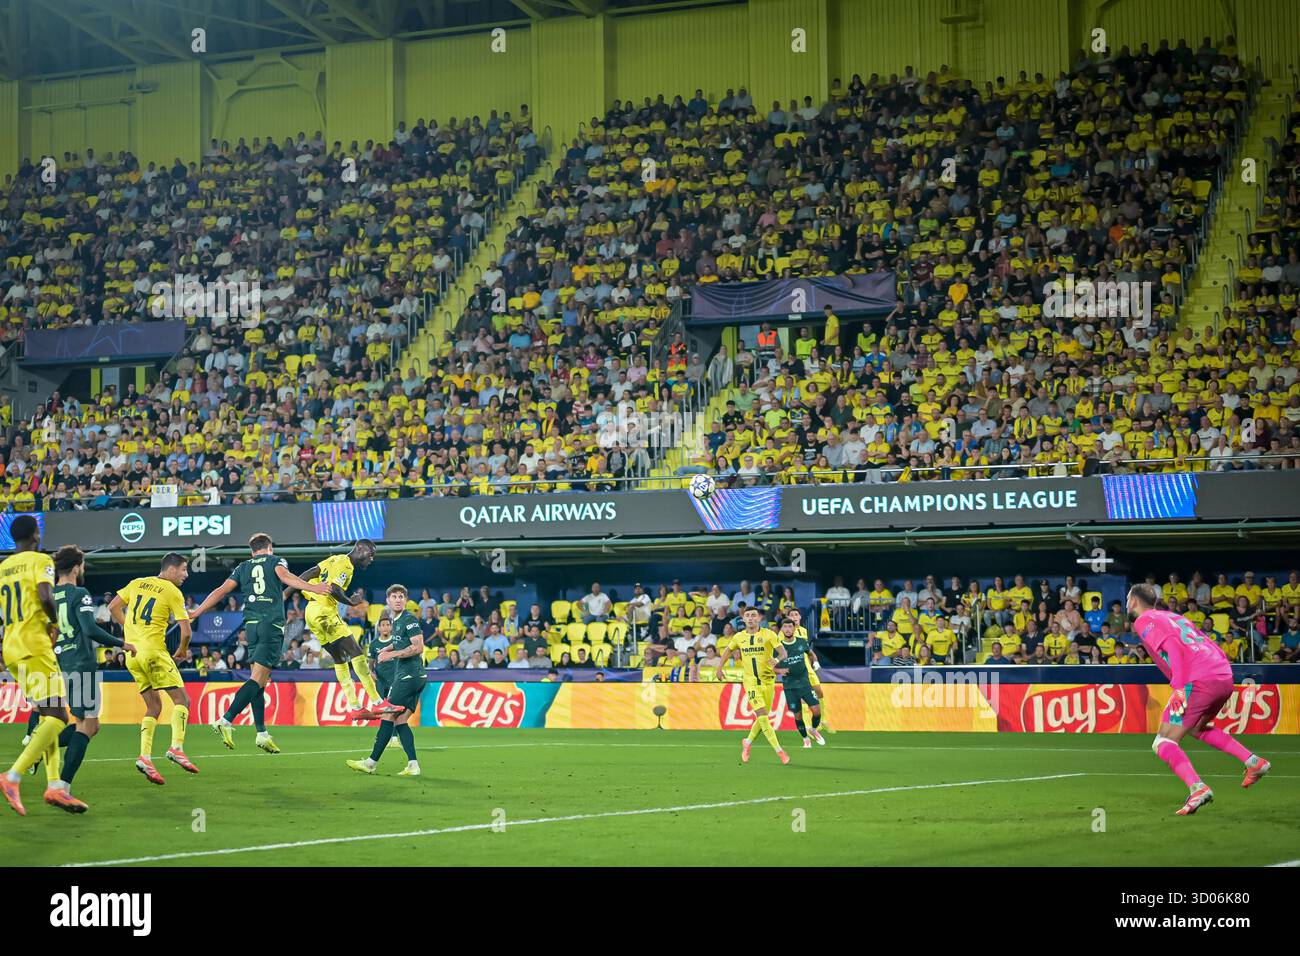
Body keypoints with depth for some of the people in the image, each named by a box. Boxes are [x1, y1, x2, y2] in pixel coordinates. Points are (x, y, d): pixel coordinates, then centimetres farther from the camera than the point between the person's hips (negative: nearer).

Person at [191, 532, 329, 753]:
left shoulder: (243, 567, 18)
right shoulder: (276, 561, 9)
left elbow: (221, 590, 11)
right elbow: (284, 576, -12)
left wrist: (197, 612, 15)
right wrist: (311, 587, -25)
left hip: (251, 625, 5)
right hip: (272, 625, -5)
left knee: (259, 680, 9)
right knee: (258, 679, -10)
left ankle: (261, 733, 4)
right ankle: (226, 721, -24)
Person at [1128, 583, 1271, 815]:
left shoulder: (1144, 621, 5)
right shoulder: (1174, 616, 27)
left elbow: (1173, 647, -13)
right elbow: (1214, 648, 24)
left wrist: (1179, 688, -19)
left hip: (1199, 681, -8)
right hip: (1225, 677, 8)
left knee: (1164, 744, -3)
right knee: (1197, 727, 33)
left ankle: (1197, 787, -26)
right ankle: (1253, 761, 23)